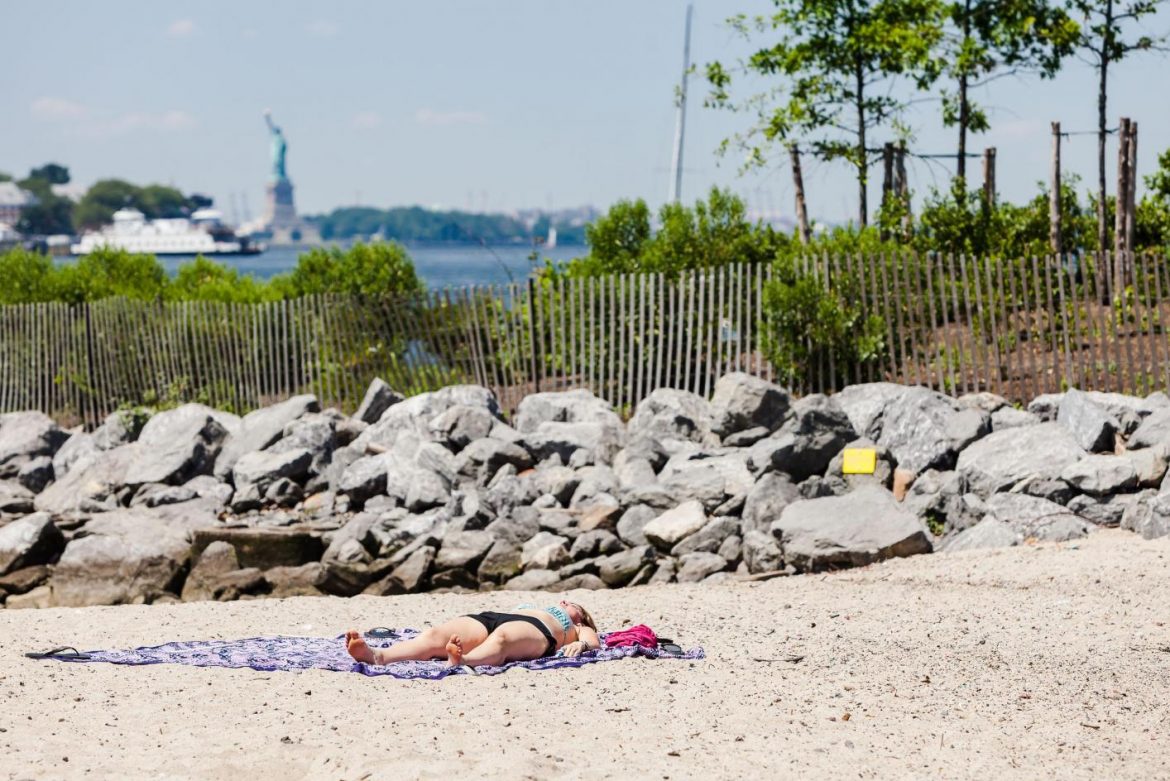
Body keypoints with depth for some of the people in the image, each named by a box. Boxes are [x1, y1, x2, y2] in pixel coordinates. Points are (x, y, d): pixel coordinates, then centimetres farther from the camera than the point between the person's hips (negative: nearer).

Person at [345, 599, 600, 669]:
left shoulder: (577, 630, 37)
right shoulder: (530, 607, 48)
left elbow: (593, 641, 15)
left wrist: (580, 645, -10)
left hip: (534, 629, -4)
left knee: (499, 638, -41)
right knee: (435, 636, -27)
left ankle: (462, 660, -74)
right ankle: (377, 655, -55)